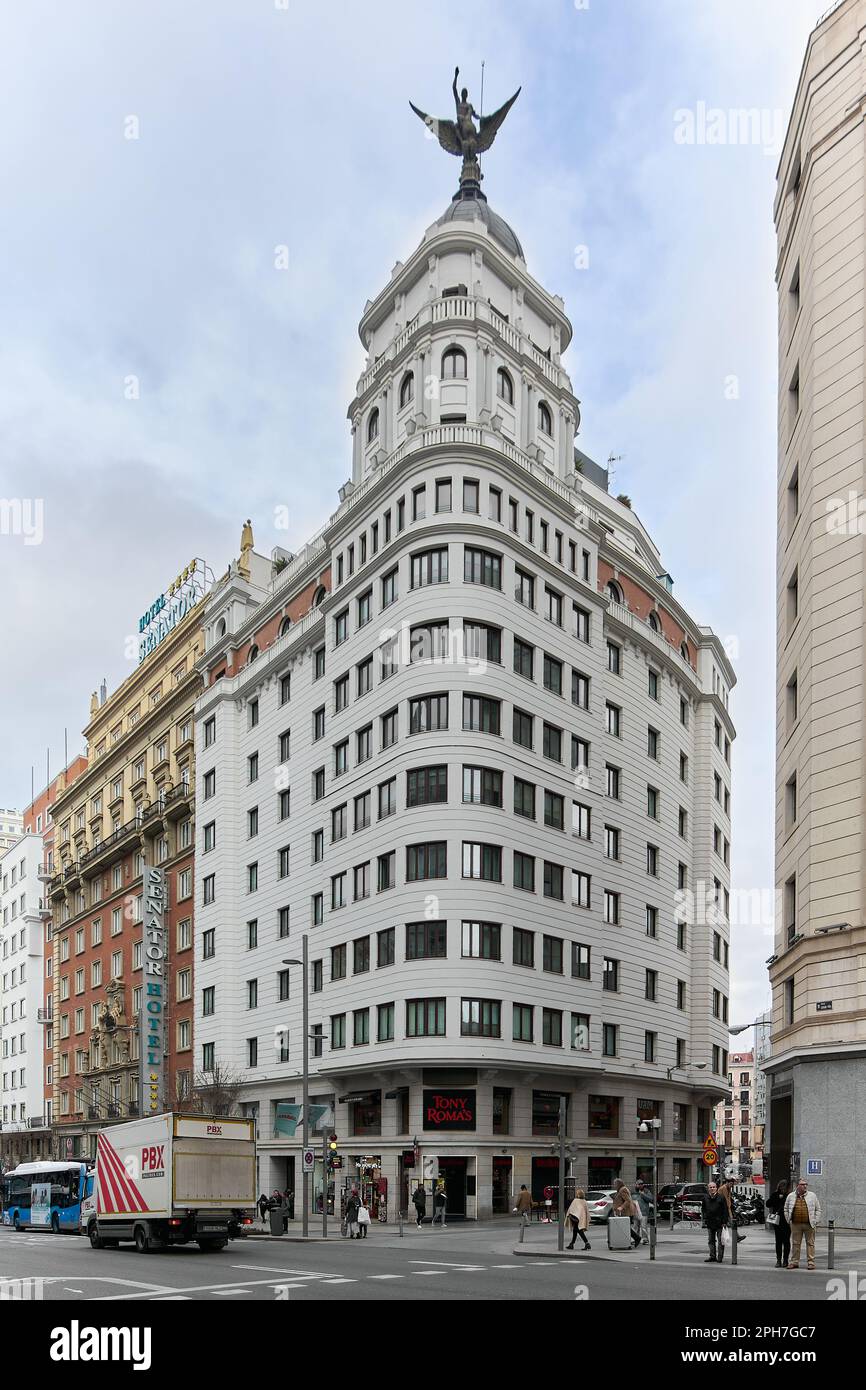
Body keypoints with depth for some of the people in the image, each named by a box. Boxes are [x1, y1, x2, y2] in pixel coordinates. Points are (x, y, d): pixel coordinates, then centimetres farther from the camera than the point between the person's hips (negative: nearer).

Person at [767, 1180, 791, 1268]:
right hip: (777, 1221, 3)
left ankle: (785, 1260, 13)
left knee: (786, 1241, 4)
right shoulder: (776, 1194, 5)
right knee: (778, 1241, 8)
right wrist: (778, 1198, -8)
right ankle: (778, 1260, 13)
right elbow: (768, 1204, -1)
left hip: (786, 1221, -3)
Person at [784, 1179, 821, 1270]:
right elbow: (786, 1210, 14)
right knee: (795, 1243, 4)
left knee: (810, 1243, 2)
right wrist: (789, 1221, 7)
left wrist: (815, 1222, 2)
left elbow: (818, 1209, 10)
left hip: (809, 1224, -1)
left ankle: (810, 1262, 9)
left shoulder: (812, 1196, 7)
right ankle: (794, 1262, 12)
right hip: (795, 1224, 1)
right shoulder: (791, 1196, 8)